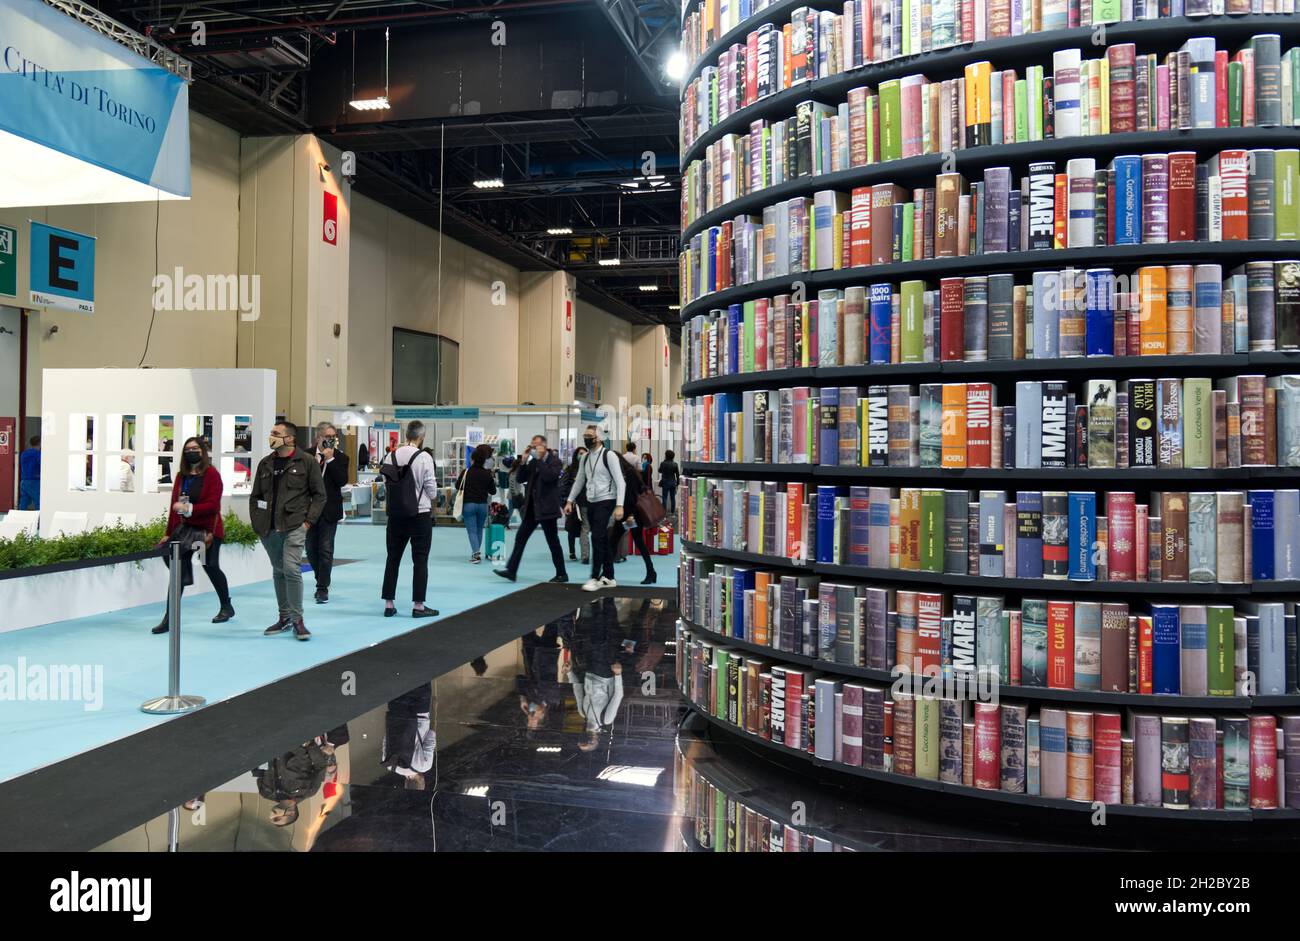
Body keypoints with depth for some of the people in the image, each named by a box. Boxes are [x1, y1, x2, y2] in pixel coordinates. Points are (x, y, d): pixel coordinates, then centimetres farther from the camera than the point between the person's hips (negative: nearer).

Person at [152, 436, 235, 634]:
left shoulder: (212, 474, -8)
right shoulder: (181, 476, 10)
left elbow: (213, 505, -16)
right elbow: (174, 506, 12)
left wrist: (189, 509, -26)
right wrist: (169, 533, 12)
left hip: (207, 529, -5)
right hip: (185, 529, 5)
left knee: (211, 567, 11)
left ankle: (226, 607, 34)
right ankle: (169, 618, -1)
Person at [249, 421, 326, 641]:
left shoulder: (306, 462, -2)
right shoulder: (265, 464, 13)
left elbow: (319, 495, -1)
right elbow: (255, 496, 19)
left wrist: (308, 521, -8)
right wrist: (256, 522, 8)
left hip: (294, 526, -5)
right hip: (269, 529, 5)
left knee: (291, 569, -16)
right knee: (278, 572, 12)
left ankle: (297, 620, -6)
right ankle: (284, 617, 23)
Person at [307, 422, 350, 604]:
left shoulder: (340, 457, -1)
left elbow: (342, 481, -15)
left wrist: (330, 460, -17)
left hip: (329, 510, -3)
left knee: (325, 550, -3)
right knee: (311, 549, 11)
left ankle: (323, 589, 3)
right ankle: (321, 581, 30)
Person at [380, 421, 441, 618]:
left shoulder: (391, 457, -1)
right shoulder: (424, 457, -13)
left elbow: (386, 484, 2)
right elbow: (432, 491, -10)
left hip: (396, 514, 4)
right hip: (420, 514, -4)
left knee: (393, 558, 13)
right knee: (420, 560, 4)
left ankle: (388, 604, 16)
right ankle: (418, 605, 5)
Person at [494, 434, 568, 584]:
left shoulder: (554, 460, -6)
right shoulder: (532, 461, 12)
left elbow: (549, 476, -24)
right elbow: (520, 479, 9)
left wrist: (540, 459, -19)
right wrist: (523, 462, -3)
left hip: (546, 508, -6)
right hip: (531, 508, 6)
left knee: (553, 542, 1)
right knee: (520, 538, 2)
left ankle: (561, 574, 10)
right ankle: (511, 570, 4)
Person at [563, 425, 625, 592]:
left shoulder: (609, 455, -10)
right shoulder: (585, 458, 11)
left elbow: (620, 482, -14)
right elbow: (579, 481, 20)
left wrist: (619, 506, -21)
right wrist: (570, 501, 14)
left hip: (605, 501, -7)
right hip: (591, 502, 7)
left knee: (597, 538, -13)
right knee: (602, 540, 10)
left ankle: (595, 578, -7)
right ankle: (608, 578, 16)